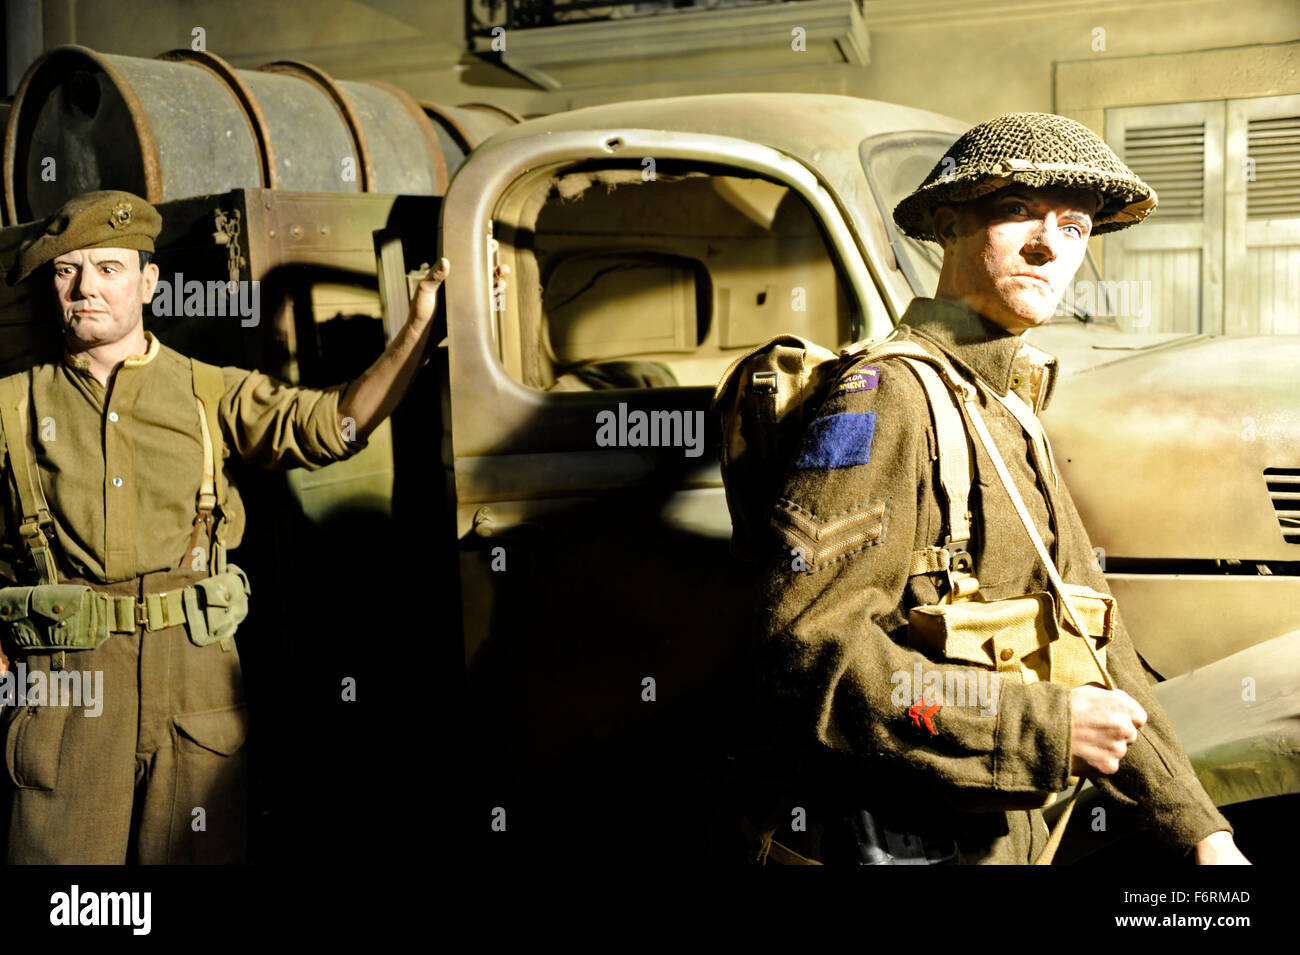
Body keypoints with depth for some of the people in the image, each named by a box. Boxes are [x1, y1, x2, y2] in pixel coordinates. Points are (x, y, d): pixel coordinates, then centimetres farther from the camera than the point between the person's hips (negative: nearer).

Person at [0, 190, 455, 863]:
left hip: (195, 677, 1)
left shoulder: (211, 392, 10)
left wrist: (419, 328, -11)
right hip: (62, 686, 0)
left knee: (198, 853, 6)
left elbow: (334, 424, -2)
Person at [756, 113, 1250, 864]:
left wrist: (1198, 829, 10)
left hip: (1005, 828, 8)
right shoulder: (883, 396, -16)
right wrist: (1046, 725, -23)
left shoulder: (1011, 419, 12)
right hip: (904, 837, -8)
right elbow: (810, 650, -25)